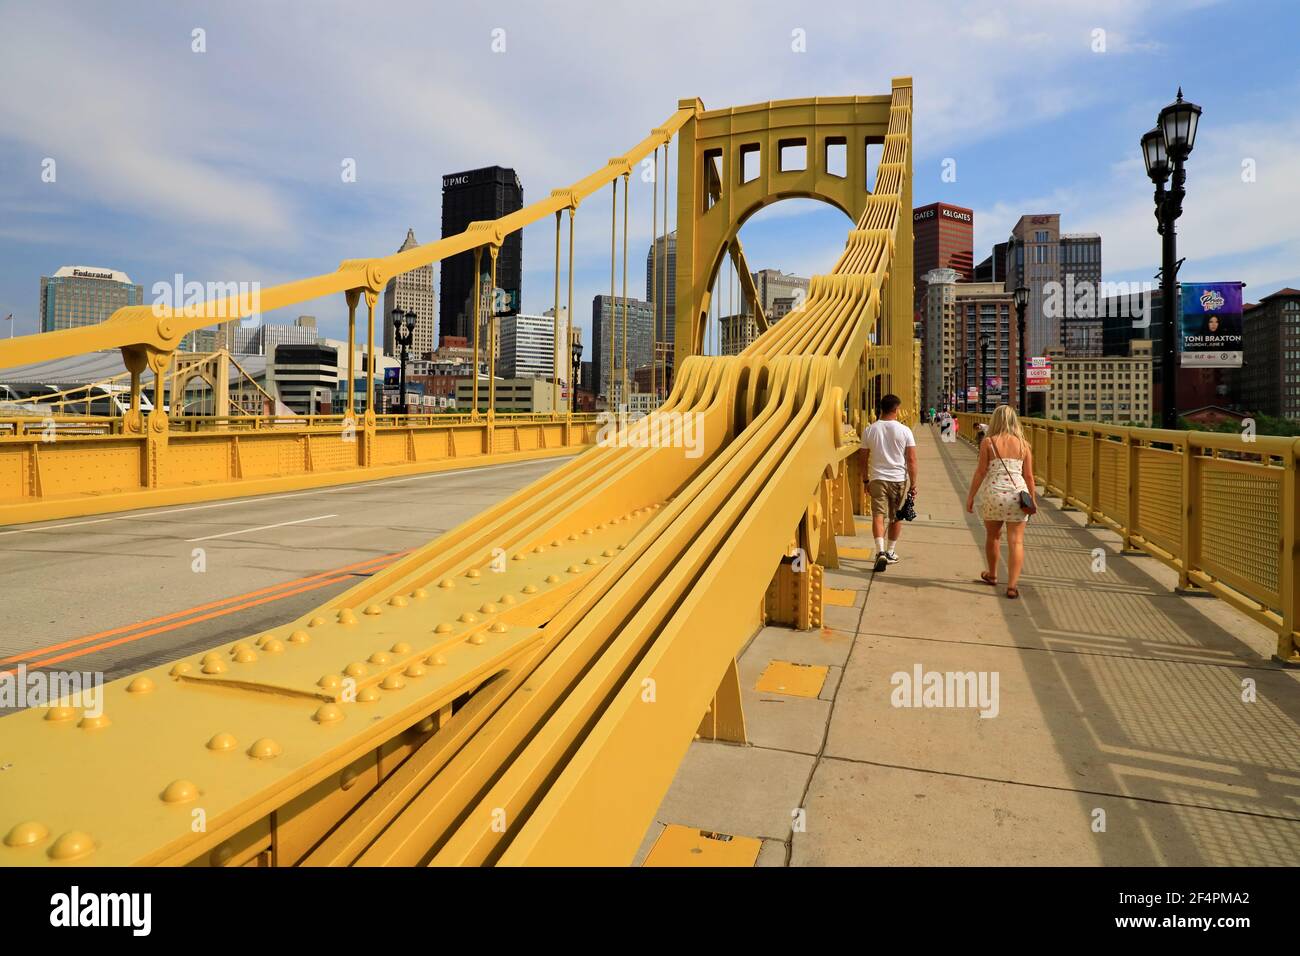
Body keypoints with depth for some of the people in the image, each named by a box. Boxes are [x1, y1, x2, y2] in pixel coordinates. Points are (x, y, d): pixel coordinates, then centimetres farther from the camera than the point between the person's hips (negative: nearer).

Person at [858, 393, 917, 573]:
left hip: (877, 479, 0)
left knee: (878, 515, -4)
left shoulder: (870, 430, 1)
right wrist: (913, 484, 3)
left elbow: (863, 458, 7)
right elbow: (911, 460, -5)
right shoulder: (904, 431, -4)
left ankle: (880, 552, -23)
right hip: (899, 479, 0)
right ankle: (890, 553, 26)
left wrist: (866, 480, 18)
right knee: (896, 517, 14)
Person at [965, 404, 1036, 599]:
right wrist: (1033, 498, 14)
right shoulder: (1023, 444, 4)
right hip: (1017, 494, 1)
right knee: (1016, 541, 2)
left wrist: (971, 495, 3)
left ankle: (992, 575, 36)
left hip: (992, 494, 0)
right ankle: (1012, 585, -4)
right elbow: (1029, 475, 4)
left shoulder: (988, 443, -3)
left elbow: (980, 472, -4)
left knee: (992, 536, 19)